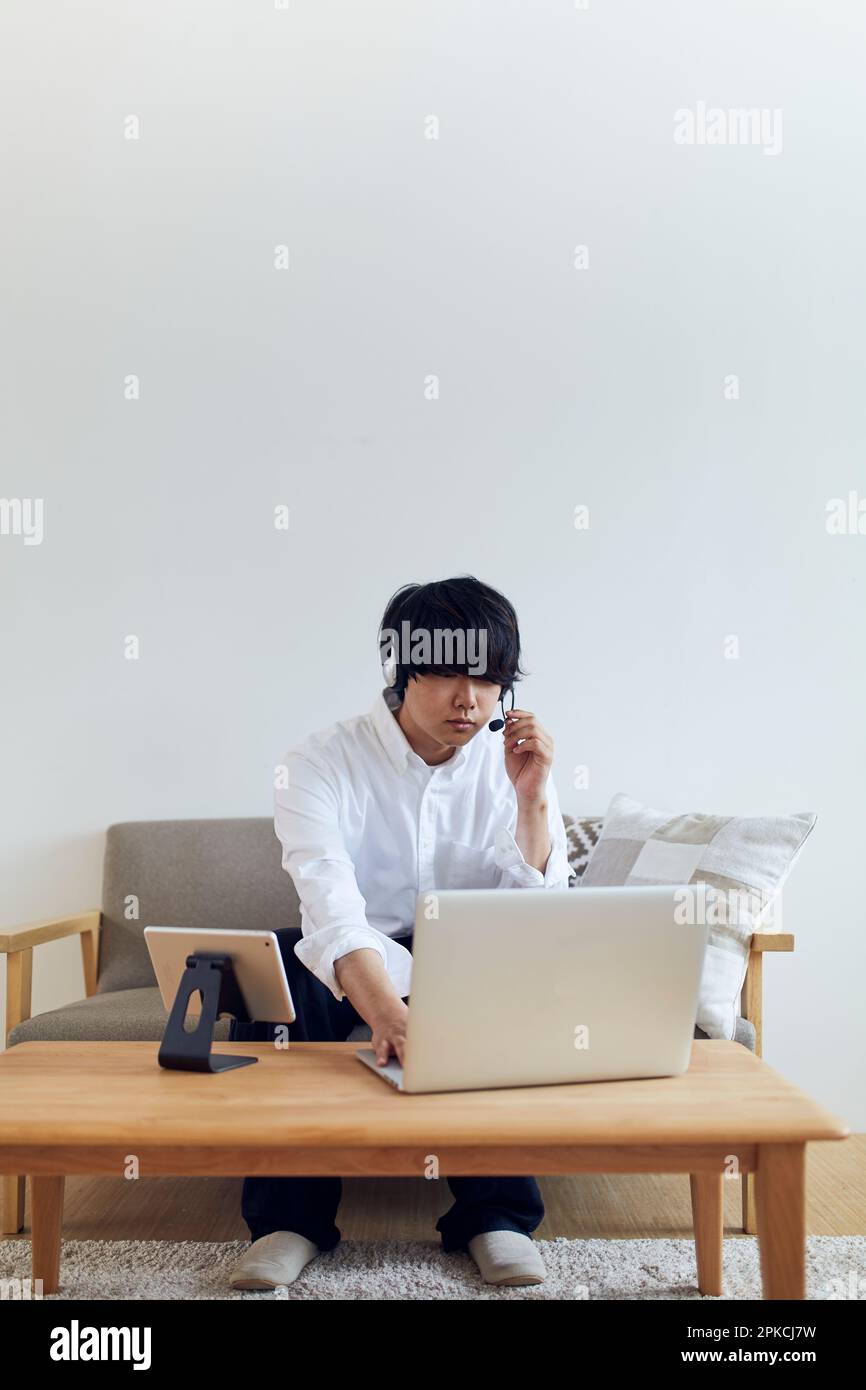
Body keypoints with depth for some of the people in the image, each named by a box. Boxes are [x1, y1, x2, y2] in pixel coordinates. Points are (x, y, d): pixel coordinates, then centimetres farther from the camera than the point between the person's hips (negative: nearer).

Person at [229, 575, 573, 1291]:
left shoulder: (512, 763, -6)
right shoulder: (323, 762, -16)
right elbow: (335, 911, -33)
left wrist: (533, 799, -23)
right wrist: (388, 1012, -52)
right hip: (351, 974, -1)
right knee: (277, 962, -31)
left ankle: (498, 1213, -20)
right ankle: (290, 1216, -20)